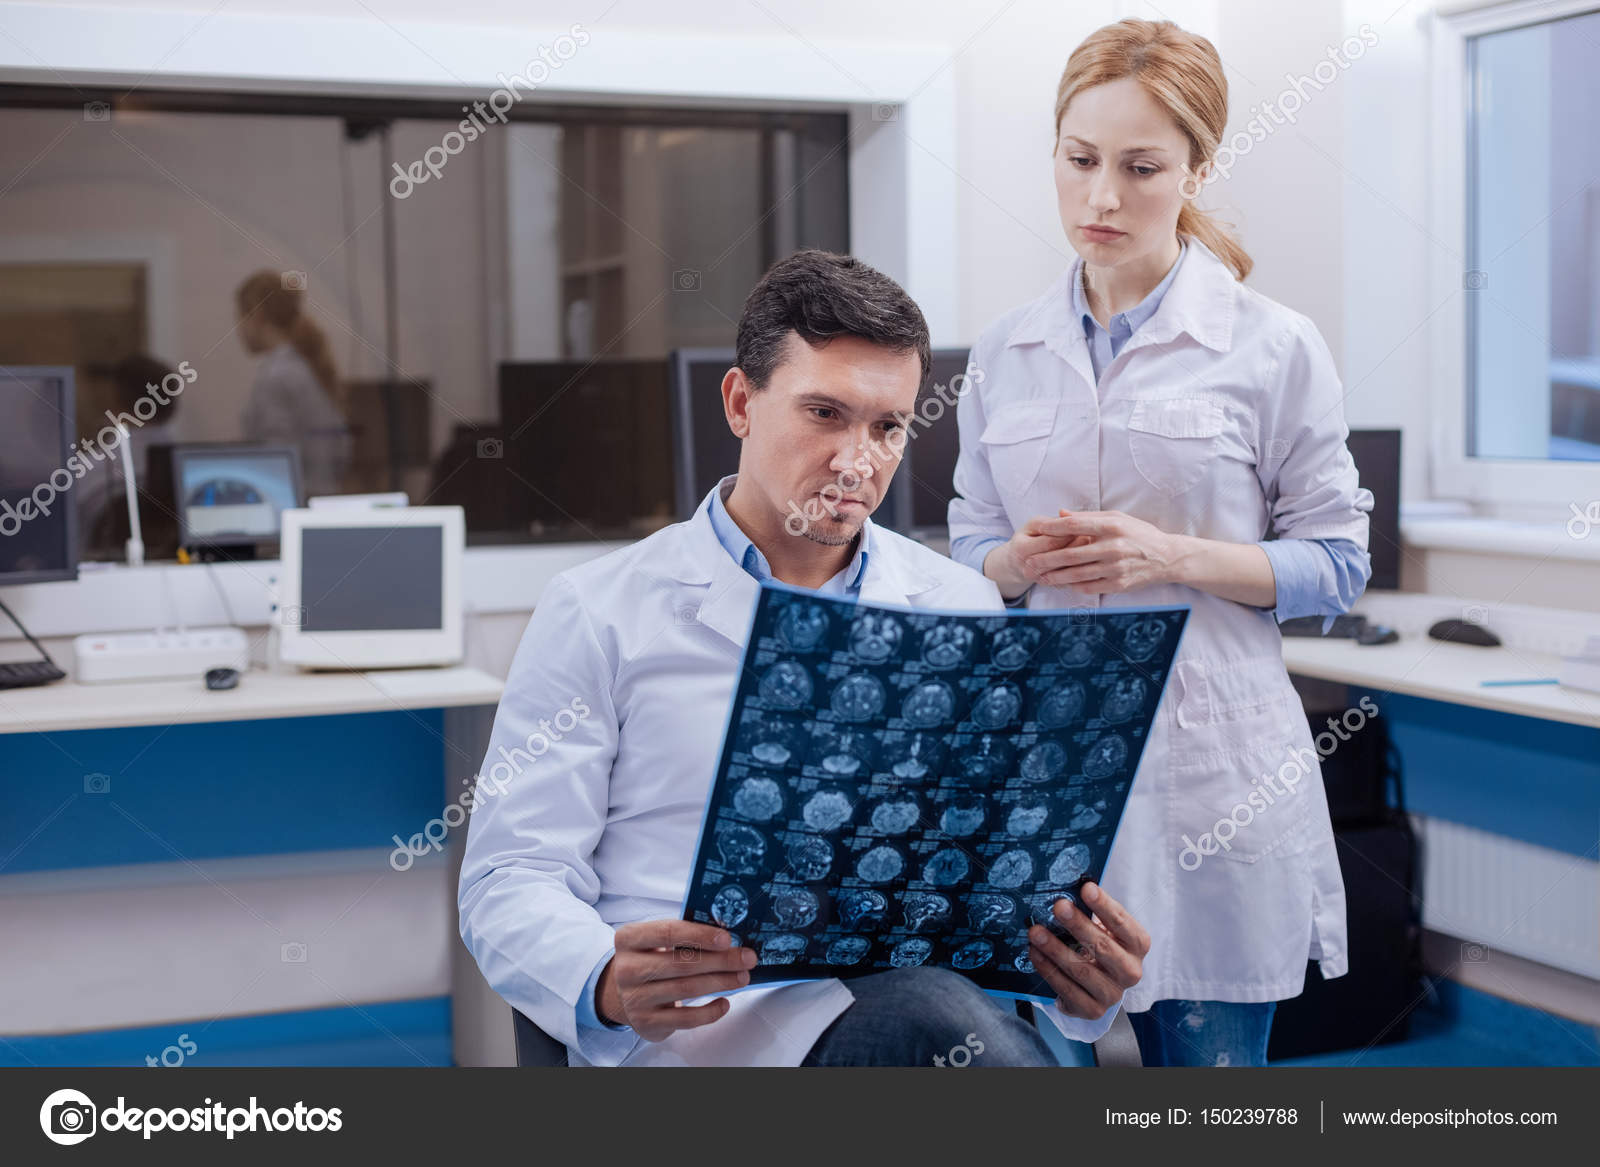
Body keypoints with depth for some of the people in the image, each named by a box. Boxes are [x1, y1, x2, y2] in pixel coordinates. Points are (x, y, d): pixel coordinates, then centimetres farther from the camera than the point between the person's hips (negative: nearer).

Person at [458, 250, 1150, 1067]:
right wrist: (606, 986, -23)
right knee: (939, 1016, -37)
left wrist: (1087, 976, -9)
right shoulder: (601, 616, 6)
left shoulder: (963, 611, 16)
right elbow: (509, 883, 1)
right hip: (701, 1021, -4)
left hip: (927, 986, 4)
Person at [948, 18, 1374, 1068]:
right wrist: (1019, 562, -8)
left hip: (1208, 771, -2)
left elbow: (1339, 564, 1)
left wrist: (1177, 558, -14)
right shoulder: (1006, 352, 9)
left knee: (1205, 1049, 3)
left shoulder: (1274, 348, -1)